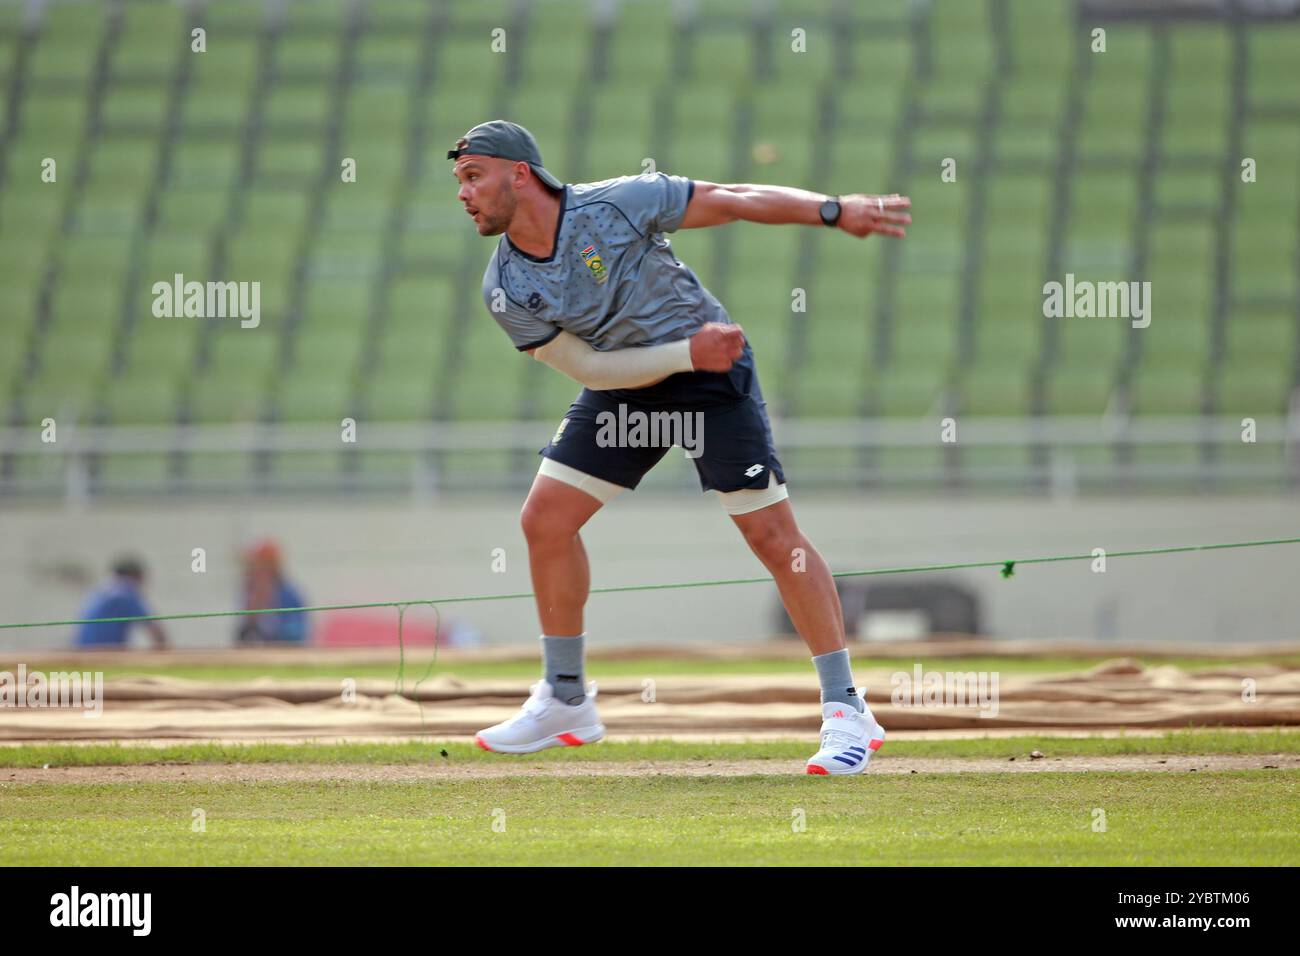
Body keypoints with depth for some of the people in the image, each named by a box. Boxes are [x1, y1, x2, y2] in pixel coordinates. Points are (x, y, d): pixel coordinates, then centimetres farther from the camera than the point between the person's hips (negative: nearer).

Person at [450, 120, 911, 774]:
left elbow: (737, 202, -19)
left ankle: (846, 709, -8)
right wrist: (687, 353, -23)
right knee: (546, 519, -2)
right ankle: (566, 701, 14)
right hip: (622, 388, 5)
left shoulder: (617, 205, -22)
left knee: (770, 532, -11)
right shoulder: (506, 289, -11)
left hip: (713, 377, -5)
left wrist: (833, 211, -29)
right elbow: (589, 367, -11)